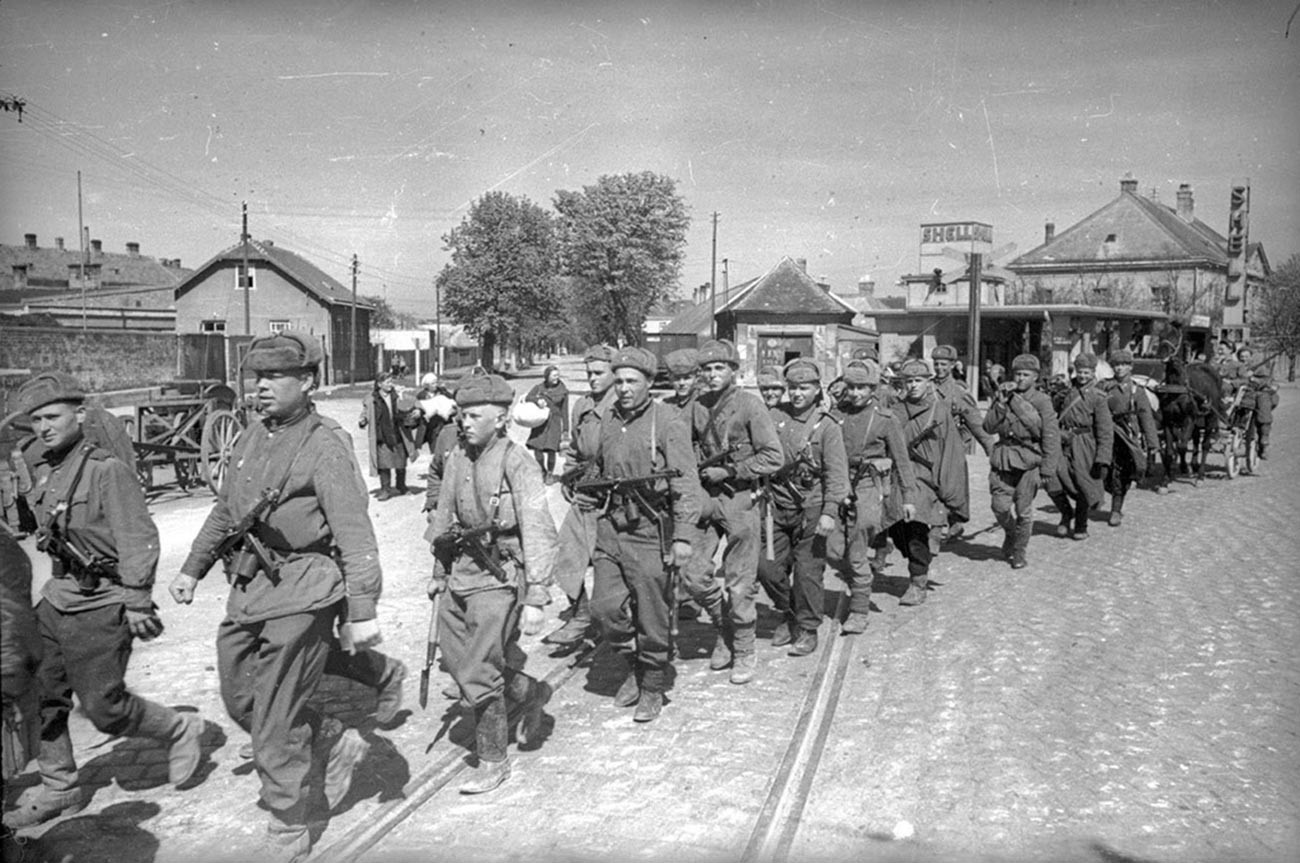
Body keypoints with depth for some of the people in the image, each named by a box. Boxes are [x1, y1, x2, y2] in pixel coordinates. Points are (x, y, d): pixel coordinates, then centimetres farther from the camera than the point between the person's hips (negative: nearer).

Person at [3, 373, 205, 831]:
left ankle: (179, 730, 23)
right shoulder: (43, 472, 7)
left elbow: (139, 539, -20)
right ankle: (59, 788, 28)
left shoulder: (106, 470, -18)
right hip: (57, 598, 8)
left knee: (104, 707, -1)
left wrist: (137, 602, -20)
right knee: (41, 697, 12)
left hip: (101, 605, -8)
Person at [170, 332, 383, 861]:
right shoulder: (251, 439, 9)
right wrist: (193, 569, 20)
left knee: (276, 724, 2)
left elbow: (355, 535, -20)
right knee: (239, 699, 17)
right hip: (249, 585, 8)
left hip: (301, 594, -8)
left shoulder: (326, 447, -15)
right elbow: (224, 510, 22)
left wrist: (362, 611, -24)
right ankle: (337, 744, 37)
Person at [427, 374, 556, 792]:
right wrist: (439, 573, 21)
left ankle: (493, 762, 16)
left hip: (498, 579, -7)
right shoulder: (457, 457, 6)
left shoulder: (517, 464, -15)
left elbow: (539, 533, -19)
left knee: (478, 675, -4)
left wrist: (535, 598, -24)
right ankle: (532, 695, 40)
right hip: (460, 575, 7)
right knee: (459, 660, 14)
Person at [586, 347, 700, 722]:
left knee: (652, 616, 3)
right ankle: (634, 666, 29)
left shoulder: (668, 420, -9)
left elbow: (686, 482, -14)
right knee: (605, 607, 3)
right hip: (610, 527, 6)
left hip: (650, 530, -5)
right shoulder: (609, 421, 10)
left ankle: (652, 687, 23)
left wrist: (683, 535, -19)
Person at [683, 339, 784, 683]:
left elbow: (773, 457, -11)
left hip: (739, 499, -5)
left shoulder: (749, 404, -8)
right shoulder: (697, 407, 8)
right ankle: (724, 631, 25)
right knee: (693, 575, 0)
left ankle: (744, 652, 19)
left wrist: (728, 471, -13)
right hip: (705, 497, 5)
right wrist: (697, 469, 4)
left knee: (739, 584, 1)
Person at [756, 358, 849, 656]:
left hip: (810, 509, -3)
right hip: (776, 505, 4)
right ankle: (788, 615, 27)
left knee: (807, 570, 0)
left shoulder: (826, 425, -5)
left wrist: (830, 511, -17)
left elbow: (837, 472, -9)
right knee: (767, 566, 4)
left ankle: (808, 629, 16)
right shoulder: (775, 416, 4)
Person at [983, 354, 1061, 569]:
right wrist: (1002, 403, -13)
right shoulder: (1002, 396, 7)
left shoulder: (1041, 401, -2)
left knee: (1024, 511, 2)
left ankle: (1019, 553, 20)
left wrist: (1047, 468, -10)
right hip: (1003, 459, 2)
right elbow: (989, 427, -2)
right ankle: (1010, 535, 27)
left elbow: (1051, 436, -5)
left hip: (1029, 461, -2)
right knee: (1000, 506, -4)